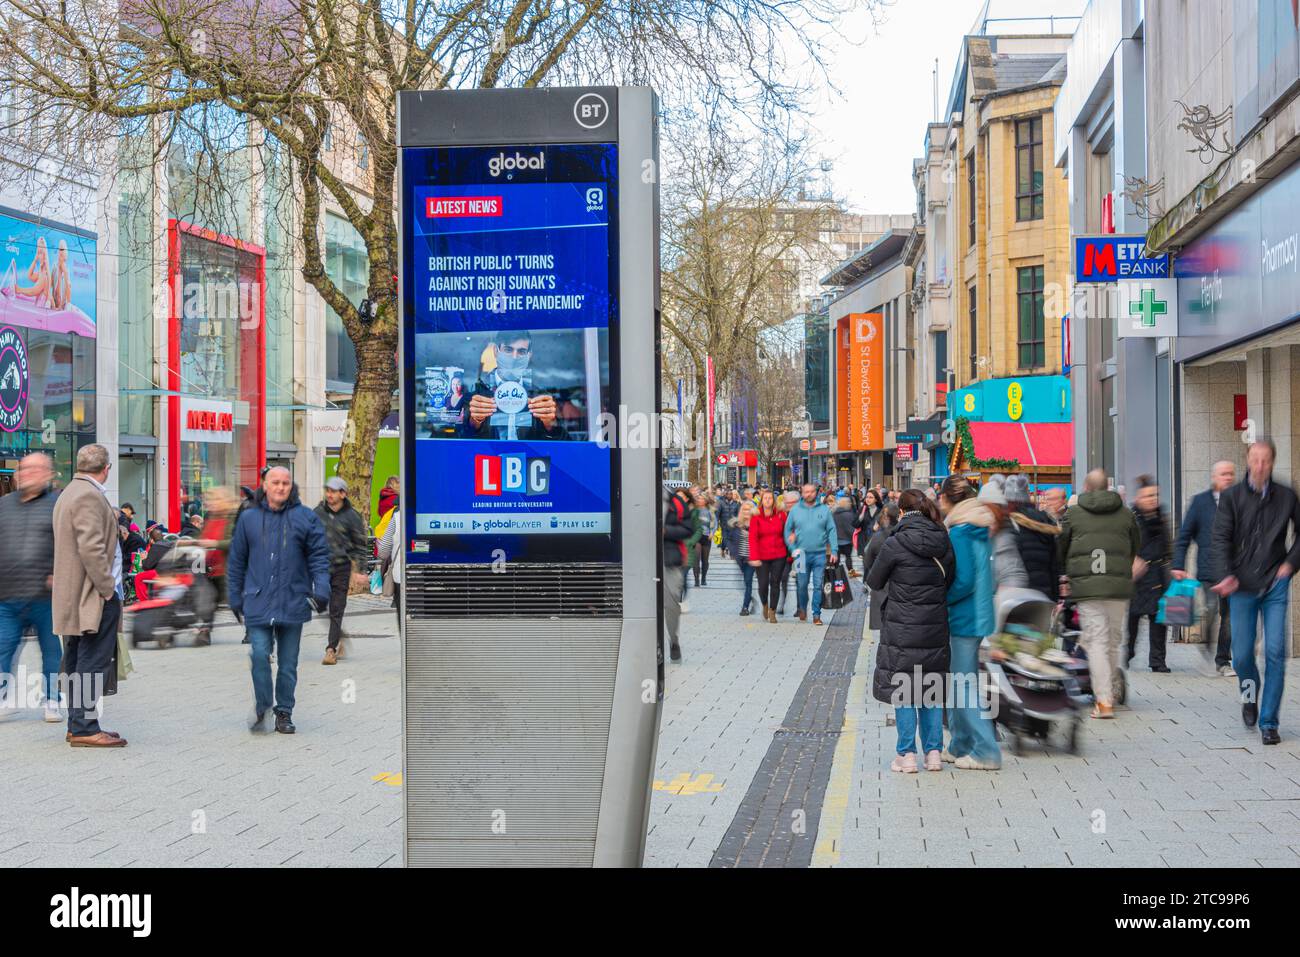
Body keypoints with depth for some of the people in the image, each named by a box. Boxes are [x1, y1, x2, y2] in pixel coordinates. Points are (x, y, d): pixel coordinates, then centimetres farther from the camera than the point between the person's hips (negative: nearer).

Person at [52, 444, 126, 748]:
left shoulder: (70, 493, 18)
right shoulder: (89, 496, -16)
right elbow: (92, 549, -23)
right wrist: (107, 589, -17)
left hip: (75, 597, 11)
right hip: (94, 597, -11)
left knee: (78, 664, 13)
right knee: (91, 664, -7)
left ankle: (77, 726, 19)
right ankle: (84, 729, -5)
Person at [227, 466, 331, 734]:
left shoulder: (306, 518, 3)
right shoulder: (249, 518, 6)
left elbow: (319, 555, 3)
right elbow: (236, 561, 11)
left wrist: (321, 589, -9)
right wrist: (235, 597, 9)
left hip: (293, 602, 0)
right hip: (258, 602, 0)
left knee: (288, 662, 7)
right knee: (259, 656, -11)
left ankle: (284, 712, 18)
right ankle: (262, 708, 6)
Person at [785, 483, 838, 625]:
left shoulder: (824, 510, 3)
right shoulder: (795, 510, 3)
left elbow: (831, 531, 3)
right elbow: (787, 530, 7)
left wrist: (833, 551, -4)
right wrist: (792, 549, -2)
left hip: (820, 554, 0)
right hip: (802, 554, 0)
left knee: (818, 585, -1)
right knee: (802, 585, 8)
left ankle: (816, 614, 6)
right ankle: (802, 609, 30)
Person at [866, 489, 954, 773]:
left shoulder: (895, 545, -13)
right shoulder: (944, 544, 1)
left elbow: (874, 582, -1)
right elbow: (951, 581, 12)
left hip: (902, 630, -4)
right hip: (935, 629, 4)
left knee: (902, 691, 5)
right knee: (931, 690, 14)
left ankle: (907, 755, 6)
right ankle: (934, 752, 15)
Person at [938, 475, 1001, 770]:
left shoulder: (959, 532, -17)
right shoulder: (981, 529, 11)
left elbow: (963, 580, -22)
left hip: (965, 616, -10)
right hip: (980, 612, 10)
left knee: (964, 686, -4)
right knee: (960, 683, 17)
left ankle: (986, 752, -2)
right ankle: (960, 746, 25)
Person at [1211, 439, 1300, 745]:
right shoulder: (1231, 497, -1)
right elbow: (1221, 537, -6)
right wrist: (1227, 575, -18)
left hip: (1275, 586, 0)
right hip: (1242, 585, 0)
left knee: (1275, 653, -6)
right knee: (1242, 655, 3)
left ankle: (1268, 722, 2)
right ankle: (1250, 695, 36)